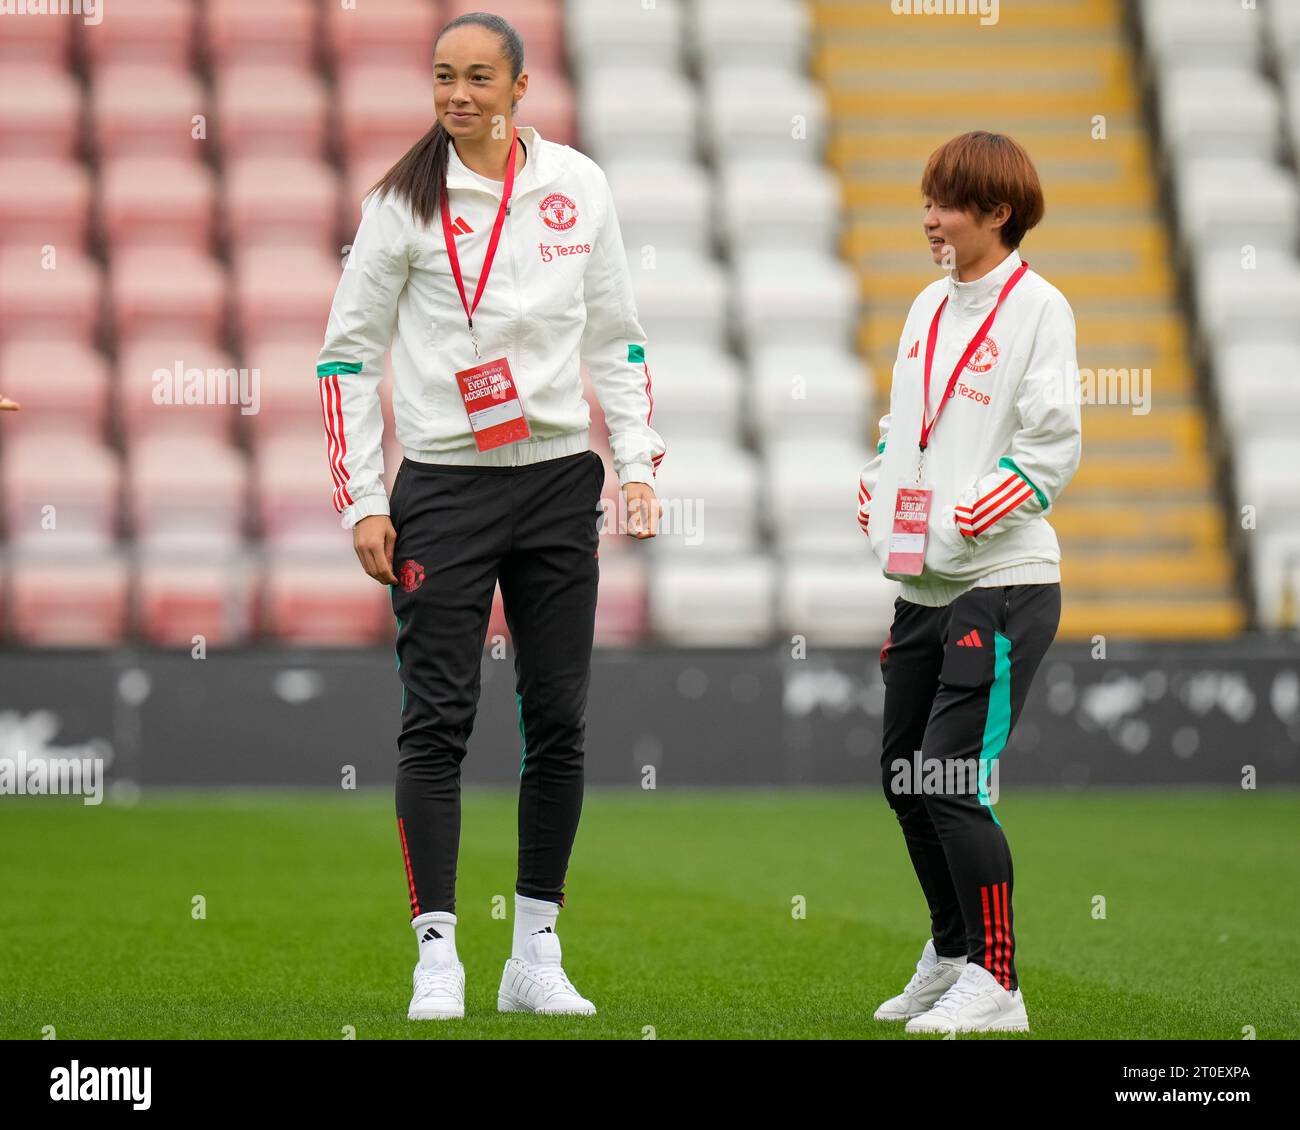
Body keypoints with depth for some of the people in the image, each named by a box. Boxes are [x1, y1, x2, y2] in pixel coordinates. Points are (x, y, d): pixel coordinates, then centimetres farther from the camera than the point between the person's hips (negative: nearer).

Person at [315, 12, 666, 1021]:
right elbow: (347, 350, 0)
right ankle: (438, 956, -3)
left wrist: (637, 464, 4)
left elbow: (615, 335, 13)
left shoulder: (578, 186, 5)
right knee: (438, 720, -6)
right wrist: (362, 501, -6)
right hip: (443, 484, -3)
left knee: (559, 720, 5)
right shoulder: (404, 201, -3)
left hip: (560, 481, 3)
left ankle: (537, 955, 14)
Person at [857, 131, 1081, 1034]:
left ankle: (995, 987, -5)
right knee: (903, 776, 14)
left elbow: (1055, 442, -11)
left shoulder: (1039, 308, -8)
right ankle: (952, 957, 31)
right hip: (923, 582, 8)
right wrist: (876, 483, 9)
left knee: (955, 783, -13)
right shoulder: (930, 306, 15)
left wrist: (998, 499, -23)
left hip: (1002, 585, -8)